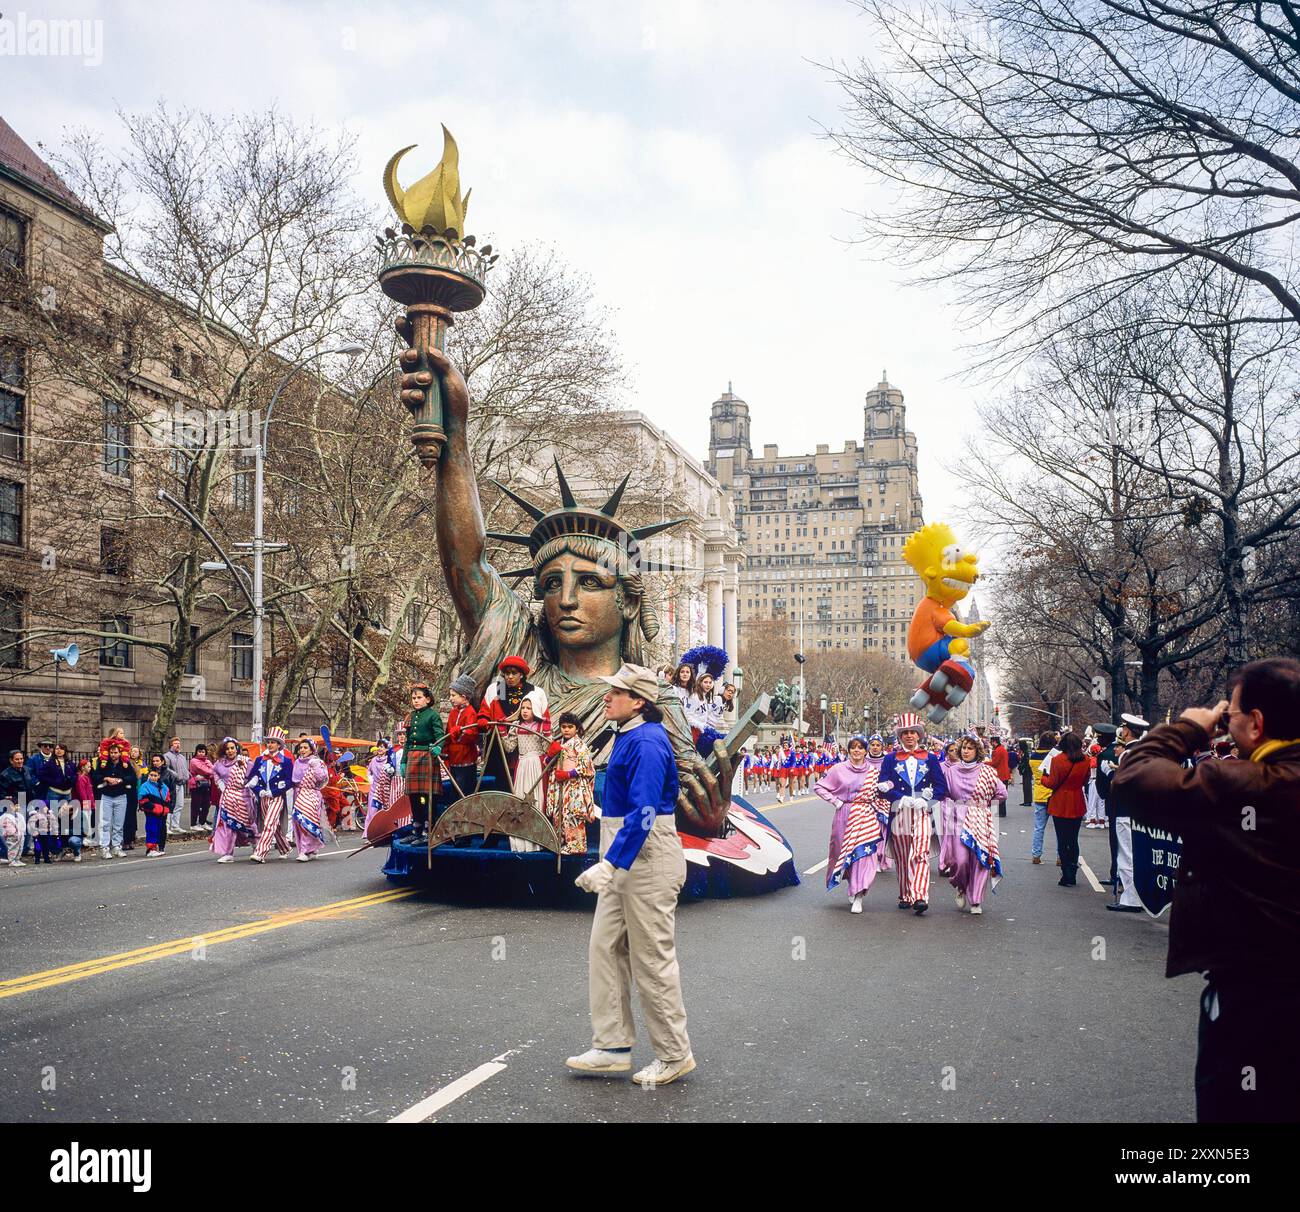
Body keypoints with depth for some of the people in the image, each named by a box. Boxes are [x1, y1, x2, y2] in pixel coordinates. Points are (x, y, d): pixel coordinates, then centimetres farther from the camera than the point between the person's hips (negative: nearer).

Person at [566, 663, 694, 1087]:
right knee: (605, 949, 11)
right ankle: (613, 1046, 19)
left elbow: (644, 813, -27)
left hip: (647, 859, -10)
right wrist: (609, 864, 23)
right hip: (624, 860, 10)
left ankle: (674, 1054, 13)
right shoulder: (628, 737, 12)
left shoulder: (647, 743, -20)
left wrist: (610, 863, -31)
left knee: (652, 958, 0)